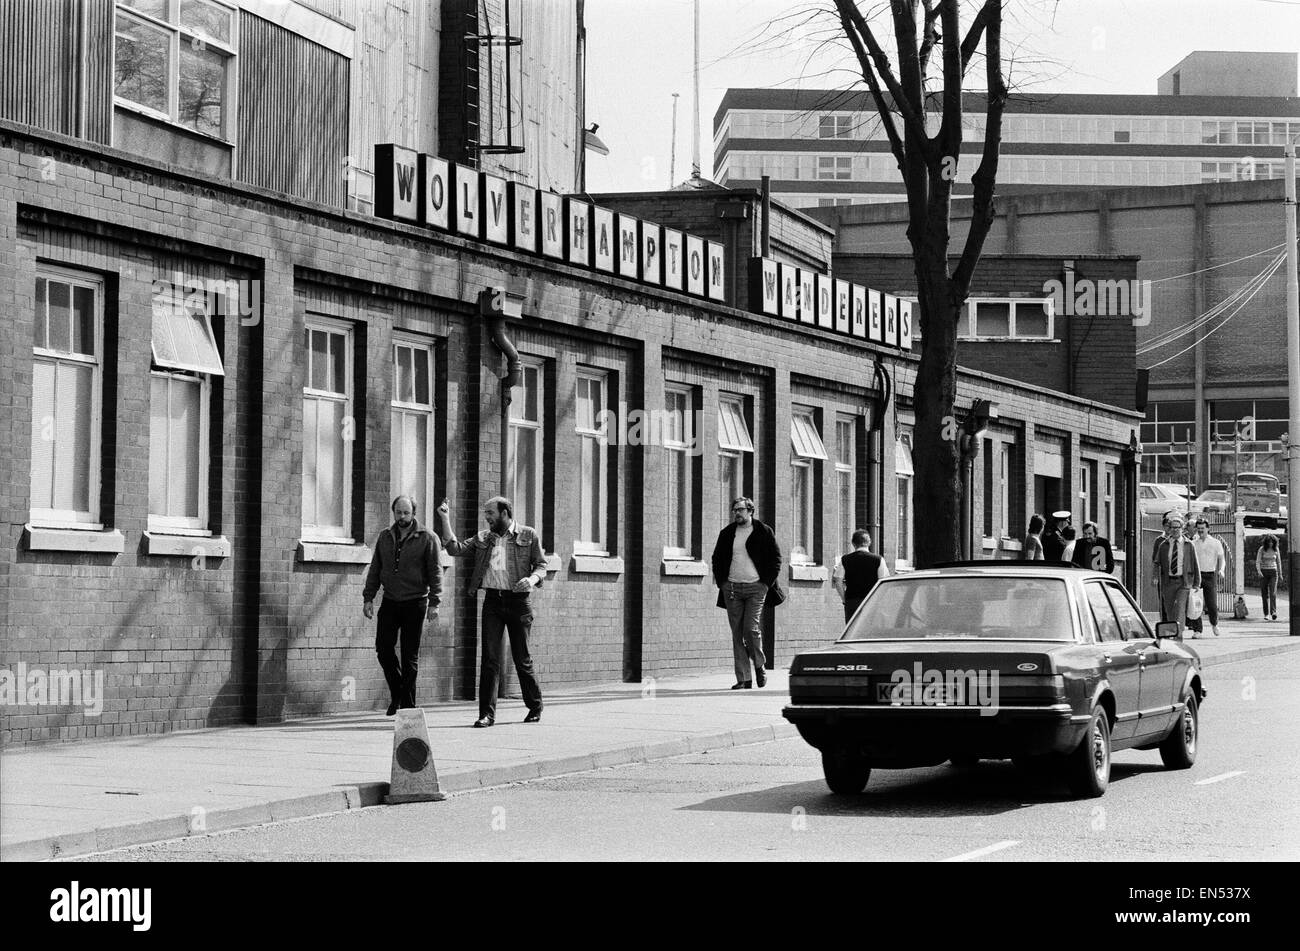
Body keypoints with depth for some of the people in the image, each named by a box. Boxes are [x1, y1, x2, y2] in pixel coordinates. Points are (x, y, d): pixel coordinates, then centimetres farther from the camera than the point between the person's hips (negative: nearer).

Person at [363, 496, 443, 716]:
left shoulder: (427, 539, -2)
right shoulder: (384, 537, 11)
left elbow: (435, 572, -5)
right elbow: (375, 569, 13)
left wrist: (434, 602, -12)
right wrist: (368, 597, 6)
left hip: (415, 603, -4)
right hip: (390, 602, 4)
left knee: (410, 655, 0)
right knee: (383, 648, -3)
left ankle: (408, 704, 6)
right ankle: (396, 694, 18)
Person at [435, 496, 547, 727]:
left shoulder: (528, 535, 4)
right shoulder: (483, 538, 13)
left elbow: (541, 565, 3)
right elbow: (455, 549, 7)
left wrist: (532, 578, -19)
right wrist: (445, 520, 0)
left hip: (518, 601, -3)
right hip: (492, 601, 3)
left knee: (522, 659, 5)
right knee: (490, 658, -6)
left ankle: (535, 707, 24)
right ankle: (487, 713, -6)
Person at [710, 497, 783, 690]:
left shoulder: (764, 532, 2)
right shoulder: (726, 534, 11)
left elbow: (775, 558, 3)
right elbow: (717, 558, 18)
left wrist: (767, 582, -5)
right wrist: (721, 582, 6)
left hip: (755, 587, -3)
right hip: (732, 587, 3)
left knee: (751, 629, -13)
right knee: (737, 634, 0)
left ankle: (759, 665, 14)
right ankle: (743, 679, 3)